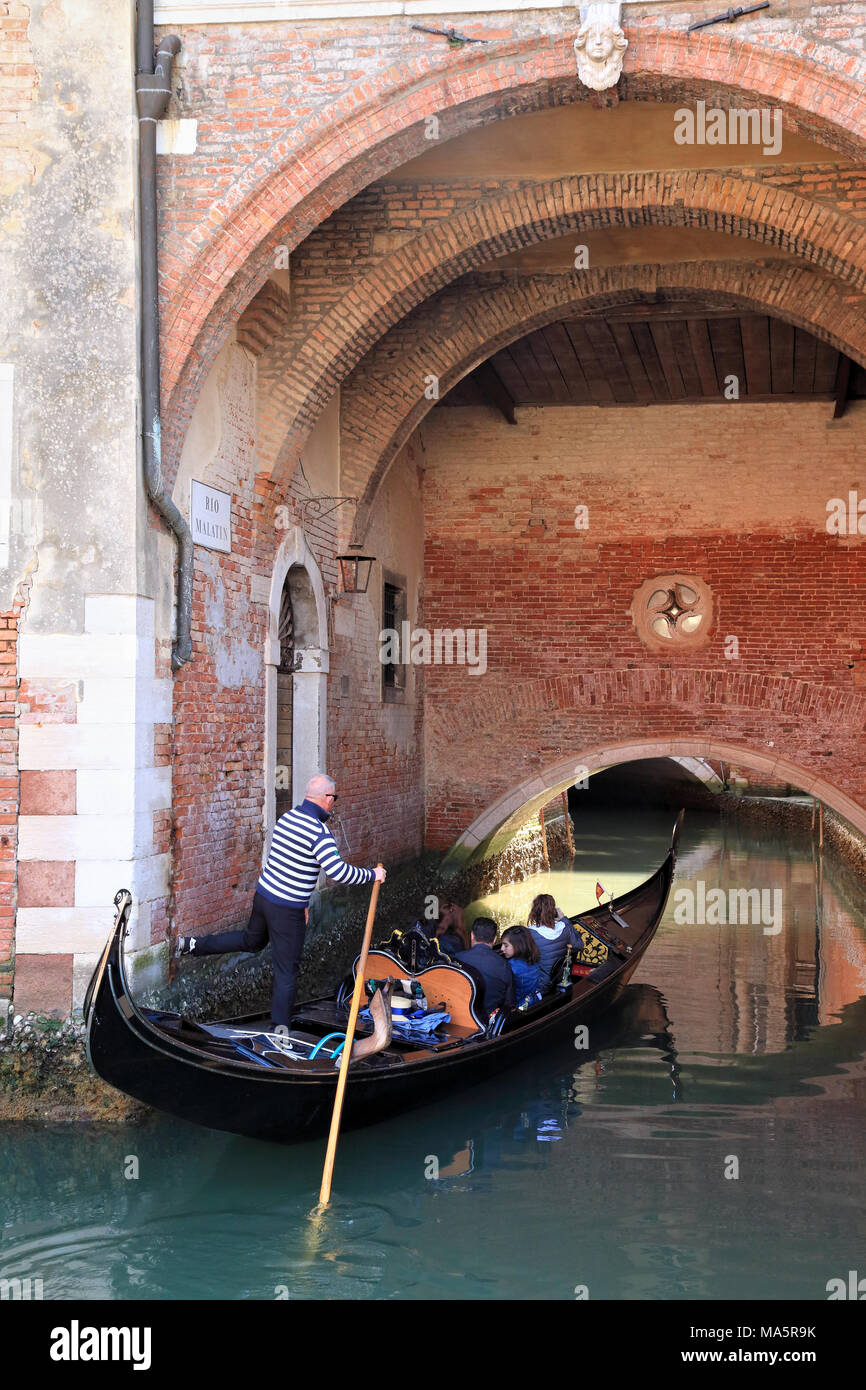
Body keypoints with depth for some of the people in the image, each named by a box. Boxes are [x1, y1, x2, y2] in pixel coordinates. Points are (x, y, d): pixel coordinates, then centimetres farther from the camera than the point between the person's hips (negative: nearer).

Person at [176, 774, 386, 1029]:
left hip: (263, 894, 8)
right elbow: (339, 872, -27)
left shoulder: (287, 817, 6)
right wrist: (372, 875, -11)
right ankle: (281, 1029, 11)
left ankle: (191, 945, 30)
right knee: (286, 970, 3)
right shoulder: (319, 833, -21)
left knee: (251, 940, 33)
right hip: (287, 911, -8)